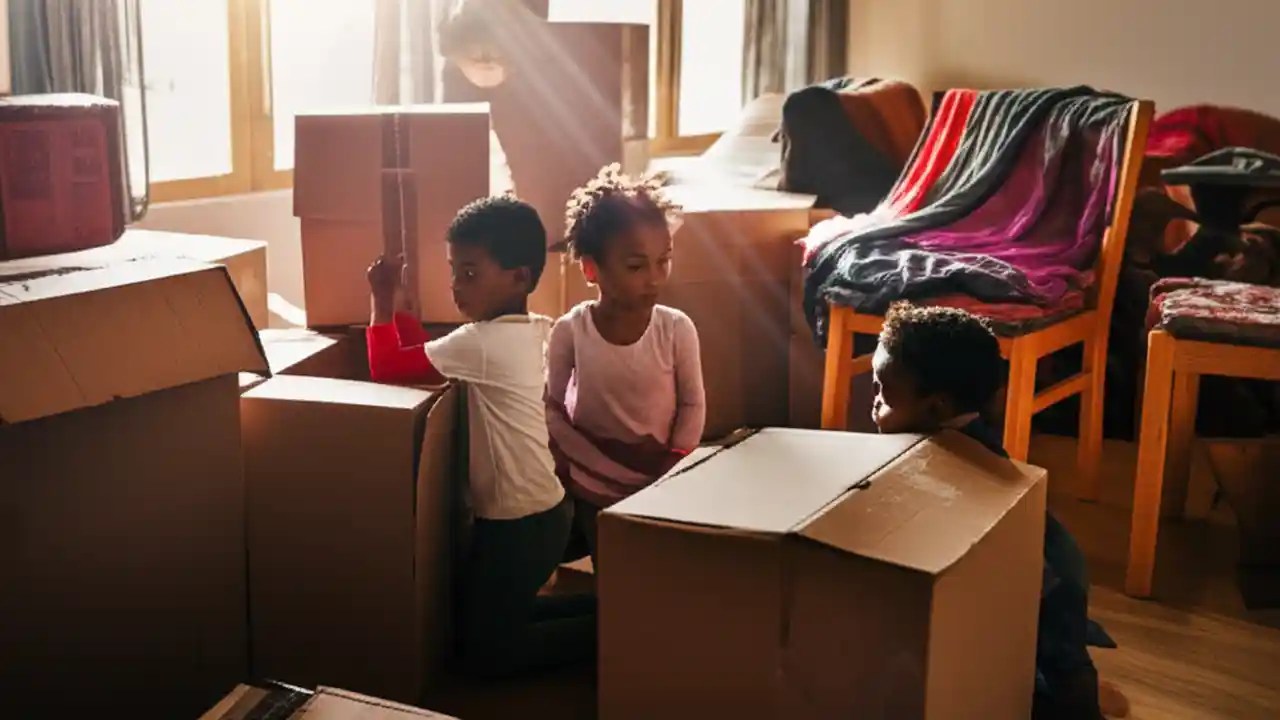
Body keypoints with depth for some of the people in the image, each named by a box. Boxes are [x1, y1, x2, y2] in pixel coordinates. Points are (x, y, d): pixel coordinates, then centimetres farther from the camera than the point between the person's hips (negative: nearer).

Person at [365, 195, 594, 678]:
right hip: (538, 510, 9)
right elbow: (424, 356, 13)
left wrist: (382, 300, -8)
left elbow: (388, 368, -19)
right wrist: (398, 303, 4)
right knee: (492, 616, 23)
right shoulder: (532, 330, 4)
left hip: (519, 521, -9)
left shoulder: (483, 341, -23)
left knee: (485, 651, 5)